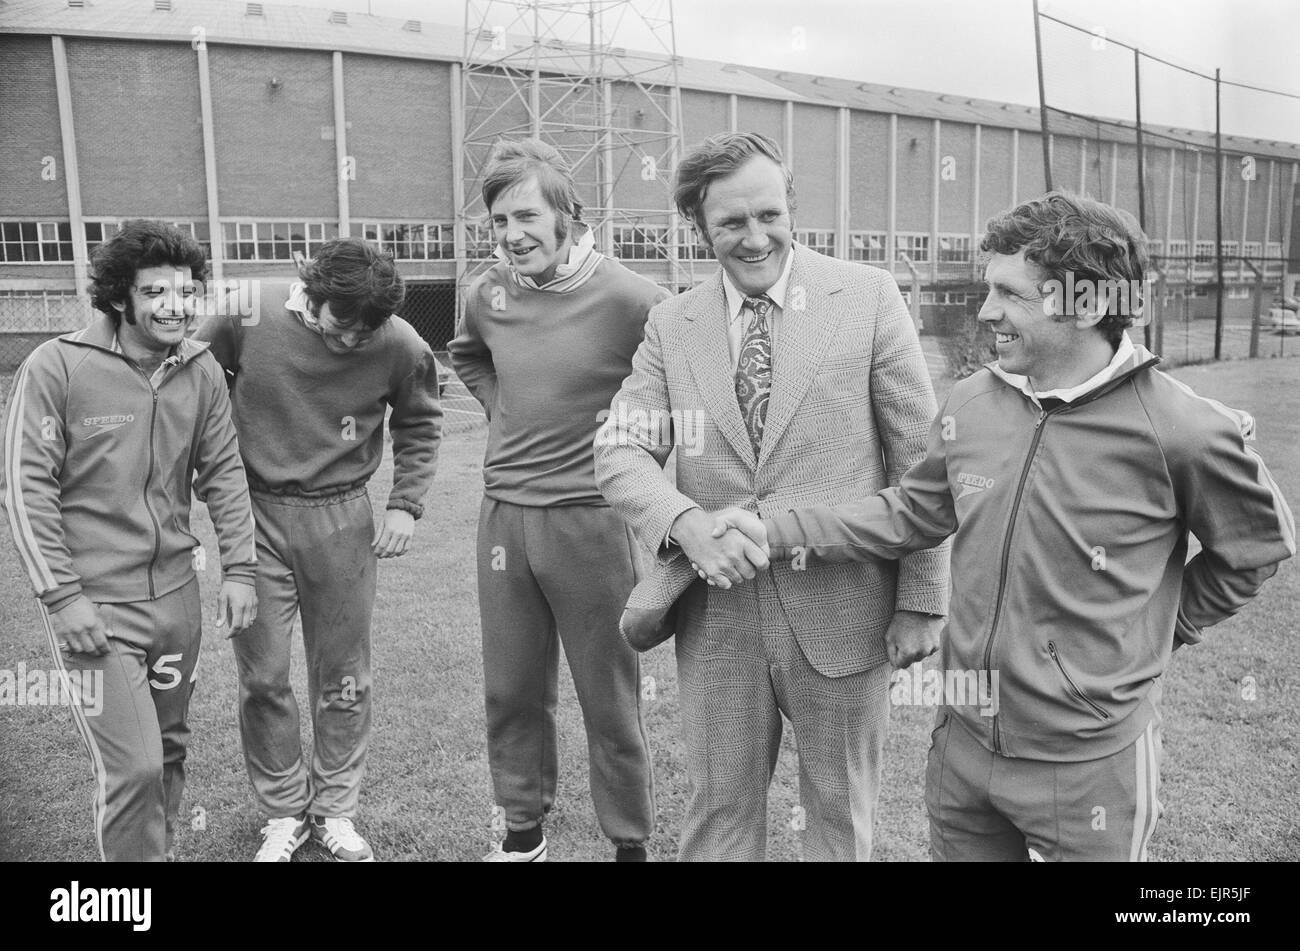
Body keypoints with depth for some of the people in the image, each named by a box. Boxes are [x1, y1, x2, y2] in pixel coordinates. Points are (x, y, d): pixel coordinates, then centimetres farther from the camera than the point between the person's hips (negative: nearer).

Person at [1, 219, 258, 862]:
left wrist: (238, 568, 4)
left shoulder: (202, 371, 1)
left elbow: (223, 474, 8)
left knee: (167, 749, 18)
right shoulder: (56, 367, -12)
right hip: (94, 604, -5)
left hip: (176, 592, 5)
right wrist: (62, 594, -13)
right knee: (133, 766, -7)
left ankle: (162, 850, 40)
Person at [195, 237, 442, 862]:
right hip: (254, 511, 0)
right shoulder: (246, 316, -14)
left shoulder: (400, 346, -12)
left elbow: (419, 424, 6)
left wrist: (405, 504, -1)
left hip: (340, 518, 0)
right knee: (262, 676, 5)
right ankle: (285, 810, 26)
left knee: (342, 677, 8)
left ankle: (336, 809, 28)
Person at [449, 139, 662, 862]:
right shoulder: (491, 293, 4)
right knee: (511, 692, 16)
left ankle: (631, 841, 27)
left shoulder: (626, 297, -14)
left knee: (610, 700, 7)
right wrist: (502, 410, 11)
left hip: (591, 522, -5)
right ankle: (523, 829, 36)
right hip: (503, 515, 5)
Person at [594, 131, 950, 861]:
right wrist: (687, 522, -21)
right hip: (718, 610, 2)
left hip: (841, 610, -2)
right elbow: (620, 451, -1)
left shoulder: (869, 296, -4)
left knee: (841, 816, 15)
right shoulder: (671, 324, 3)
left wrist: (923, 600, -4)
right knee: (719, 809, 16)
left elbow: (920, 460, -3)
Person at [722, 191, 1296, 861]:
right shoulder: (971, 404, -4)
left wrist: (1162, 629, 0)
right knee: (957, 850, 22)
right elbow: (912, 514, 6)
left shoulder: (1184, 432, -18)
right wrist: (778, 534, 0)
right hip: (963, 741, 5)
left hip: (1092, 767, -4)